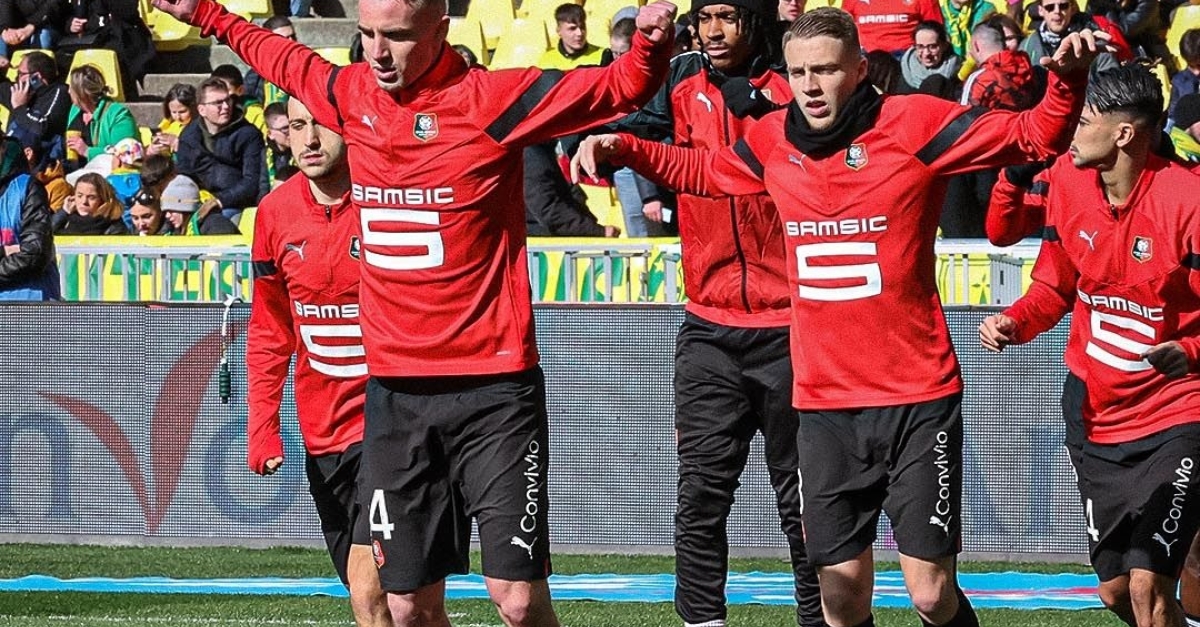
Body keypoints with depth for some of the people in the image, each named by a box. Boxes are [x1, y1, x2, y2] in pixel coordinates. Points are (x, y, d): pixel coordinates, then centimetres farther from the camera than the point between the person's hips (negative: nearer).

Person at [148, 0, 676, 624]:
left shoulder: (490, 99, -9)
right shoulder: (351, 95, 7)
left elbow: (620, 86, -8)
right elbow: (284, 59, 29)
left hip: (492, 388, -5)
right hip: (393, 391, 5)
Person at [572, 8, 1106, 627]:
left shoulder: (913, 123, -6)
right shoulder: (773, 141, 6)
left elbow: (1036, 135, -4)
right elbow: (702, 172, 28)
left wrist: (1067, 78, -22)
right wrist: (624, 149, 17)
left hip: (917, 398, -4)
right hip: (824, 405, 4)